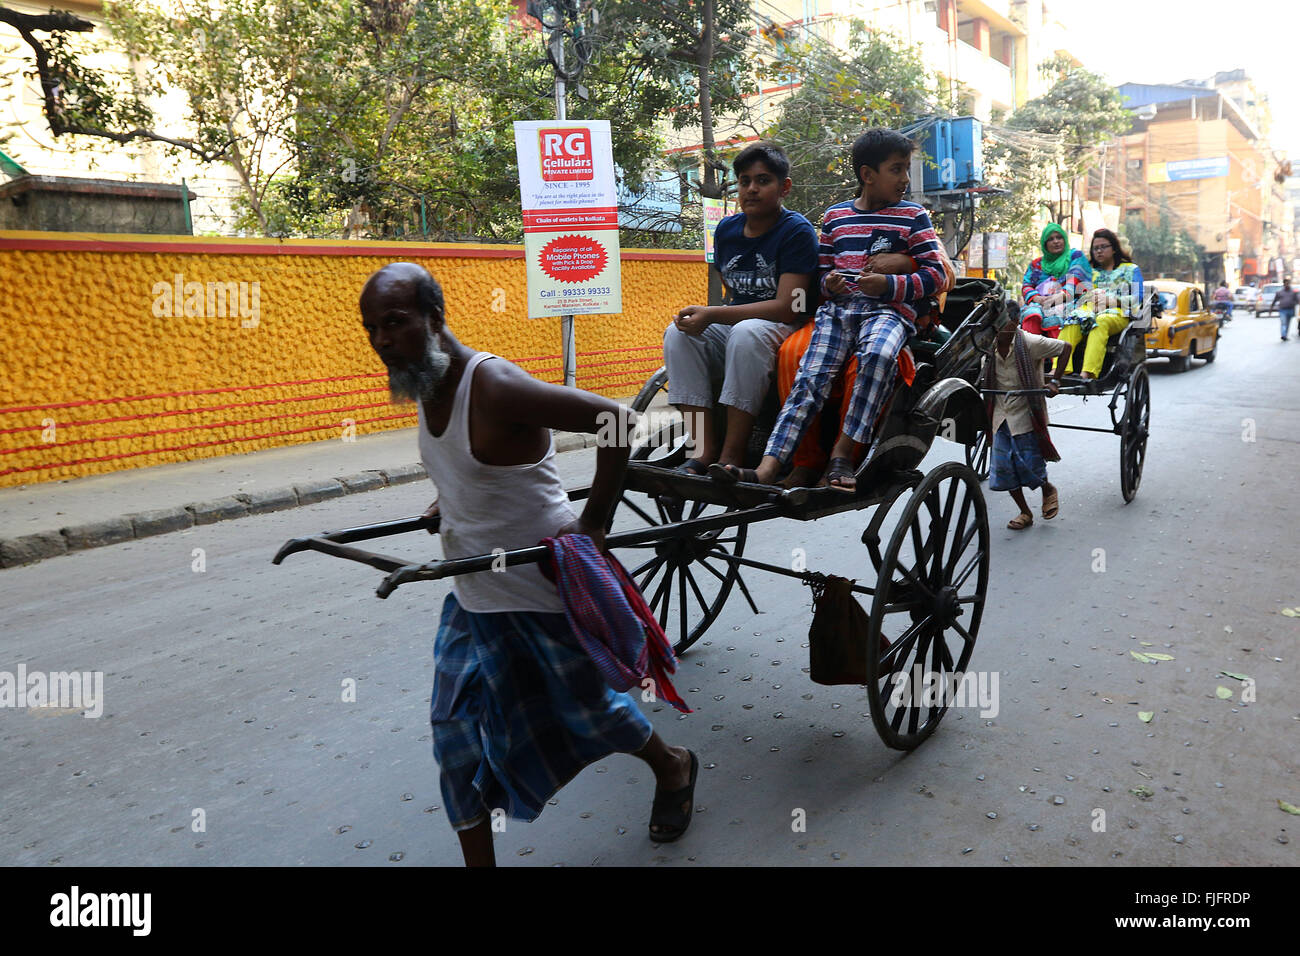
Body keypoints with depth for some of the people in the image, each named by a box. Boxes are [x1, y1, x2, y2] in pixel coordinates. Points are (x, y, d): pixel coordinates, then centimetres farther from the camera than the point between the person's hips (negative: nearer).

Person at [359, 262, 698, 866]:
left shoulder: (493, 386, -26)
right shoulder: (424, 387, 1)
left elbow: (615, 419, -30)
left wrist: (592, 525, -27)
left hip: (546, 589, -8)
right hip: (474, 598, 8)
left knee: (587, 710, 12)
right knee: (457, 732, 6)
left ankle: (672, 767, 44)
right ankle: (479, 861, 22)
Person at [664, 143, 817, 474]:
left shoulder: (797, 231, -11)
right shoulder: (727, 229, 9)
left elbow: (786, 308, -20)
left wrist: (712, 315, -23)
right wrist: (704, 316, 0)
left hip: (785, 330, -6)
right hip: (733, 327, 6)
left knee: (746, 332, -37)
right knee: (678, 333, -19)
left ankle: (733, 455, -31)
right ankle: (704, 450, -25)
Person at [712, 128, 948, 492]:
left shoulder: (913, 217, 10)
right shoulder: (835, 216, 18)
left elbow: (935, 274, 4)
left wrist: (889, 284, -12)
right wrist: (828, 283, 0)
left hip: (888, 309, -2)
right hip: (837, 308, 2)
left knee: (878, 356, -37)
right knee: (810, 377, -21)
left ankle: (843, 452, -28)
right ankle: (767, 468, -34)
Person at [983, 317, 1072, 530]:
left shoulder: (1029, 343, -14)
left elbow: (1065, 347, -4)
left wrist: (1055, 381, -8)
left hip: (1026, 415, -5)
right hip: (1001, 417, 5)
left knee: (1029, 467, -5)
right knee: (1003, 468, 3)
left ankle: (1048, 490, 30)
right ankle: (1025, 513, 19)